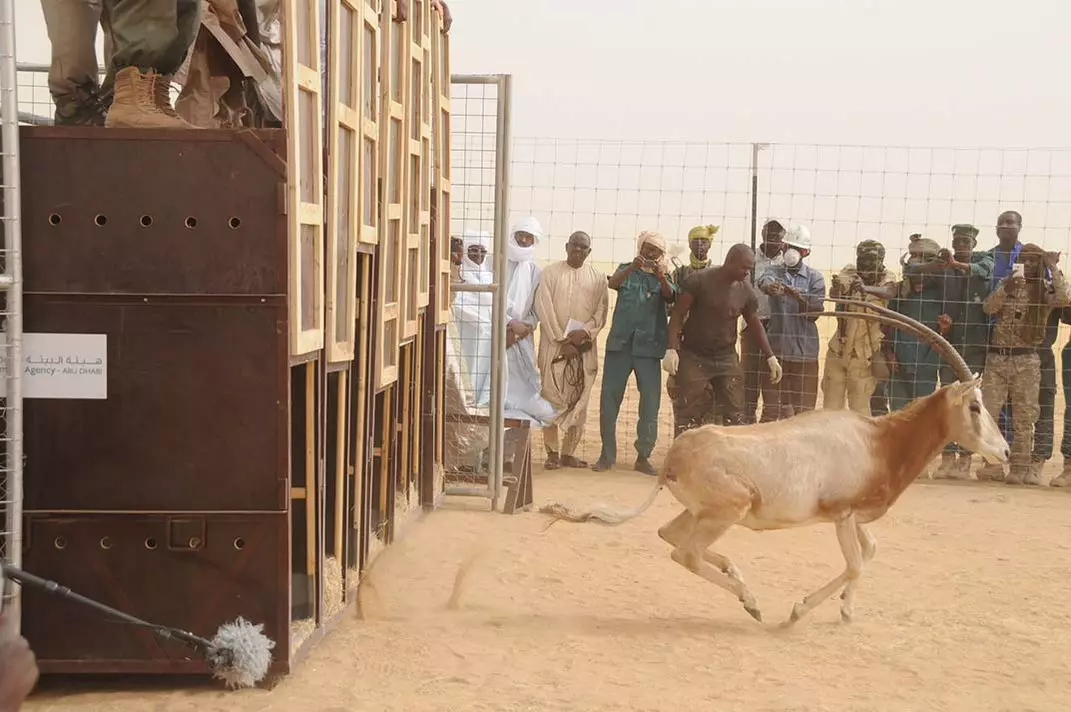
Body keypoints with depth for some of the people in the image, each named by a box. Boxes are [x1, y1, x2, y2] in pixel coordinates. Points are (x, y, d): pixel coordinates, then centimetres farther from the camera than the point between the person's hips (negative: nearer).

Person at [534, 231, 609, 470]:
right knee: (551, 397, -5)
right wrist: (562, 341, -9)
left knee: (579, 399, 1)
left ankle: (569, 452, 7)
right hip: (554, 345, -2)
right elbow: (544, 309, -3)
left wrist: (583, 332, -13)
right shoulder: (551, 273, 3)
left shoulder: (598, 278, 9)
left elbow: (601, 312, 4)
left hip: (584, 348, 2)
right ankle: (552, 452, 0)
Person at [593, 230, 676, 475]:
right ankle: (607, 454, 10)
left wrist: (660, 276, -29)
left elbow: (670, 296, -11)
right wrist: (632, 267, -28)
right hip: (620, 343, 0)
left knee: (651, 402, -4)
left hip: (648, 346, 0)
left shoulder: (662, 278, 10)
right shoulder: (627, 270, 10)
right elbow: (613, 283, -11)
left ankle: (643, 456, 6)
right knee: (609, 398, 0)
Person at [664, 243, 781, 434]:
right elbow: (678, 314, -10)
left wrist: (770, 357, 8)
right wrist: (672, 348, -19)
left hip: (727, 359, 4)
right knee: (688, 414, -2)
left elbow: (755, 324, 13)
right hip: (694, 357, -4)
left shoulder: (746, 291, 1)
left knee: (735, 414, 1)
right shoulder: (699, 280, -13)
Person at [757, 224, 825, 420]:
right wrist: (770, 286, -45)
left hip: (805, 350, -1)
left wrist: (799, 298, -27)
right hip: (777, 347, 1)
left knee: (803, 409, 2)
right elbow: (765, 280, -20)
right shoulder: (774, 271, 5)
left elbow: (815, 312, -7)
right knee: (773, 405, 8)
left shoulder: (815, 277, 4)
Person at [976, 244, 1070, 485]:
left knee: (1024, 417, 0)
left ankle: (1020, 468, 5)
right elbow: (988, 307, -6)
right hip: (997, 358, 2)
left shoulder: (1046, 289, 4)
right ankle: (993, 464, 5)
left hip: (1026, 361, -2)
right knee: (987, 413, -3)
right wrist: (1008, 285, -18)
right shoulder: (1006, 284, 10)